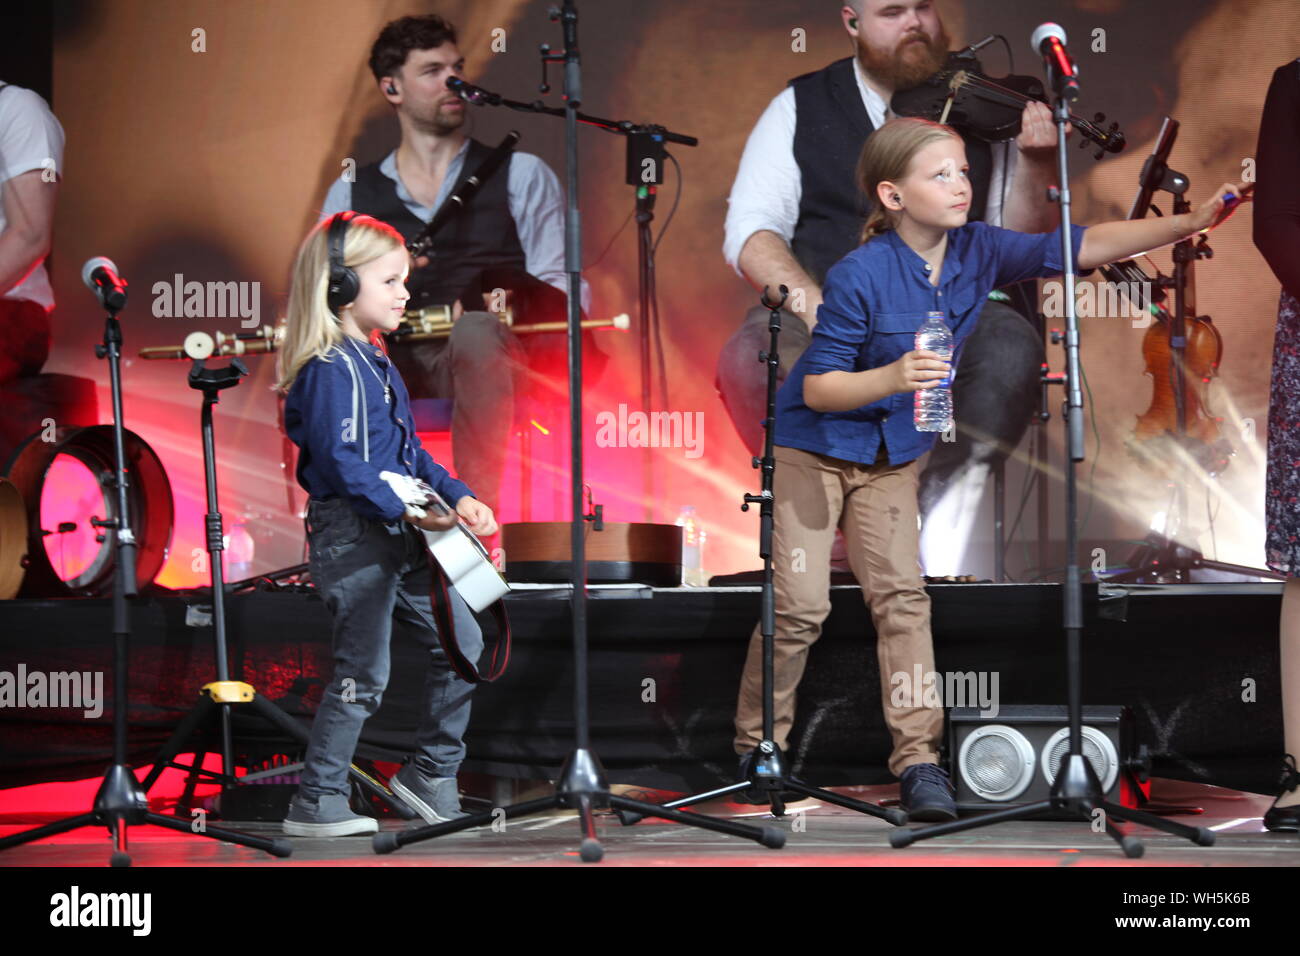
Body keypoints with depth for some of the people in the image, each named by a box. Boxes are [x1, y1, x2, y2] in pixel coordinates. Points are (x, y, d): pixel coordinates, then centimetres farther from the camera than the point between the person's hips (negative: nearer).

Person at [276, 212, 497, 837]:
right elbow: (343, 463, -24)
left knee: (461, 641, 10)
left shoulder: (376, 363, 16)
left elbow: (408, 451, 22)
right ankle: (317, 804, 5)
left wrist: (457, 497, 9)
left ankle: (430, 772, 21)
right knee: (362, 675, -5)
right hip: (352, 538, -10)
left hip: (397, 540, 10)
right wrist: (408, 512, -30)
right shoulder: (331, 369, -15)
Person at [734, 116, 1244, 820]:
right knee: (800, 604, -7)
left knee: (901, 593, -4)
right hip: (813, 447, -5)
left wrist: (1189, 224, -23)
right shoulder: (860, 275, -26)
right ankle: (756, 748, 10)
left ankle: (918, 759, -2)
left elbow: (1085, 247, -14)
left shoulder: (979, 252, -10)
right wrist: (892, 378, -39)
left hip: (892, 455, 5)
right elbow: (816, 389, -21)